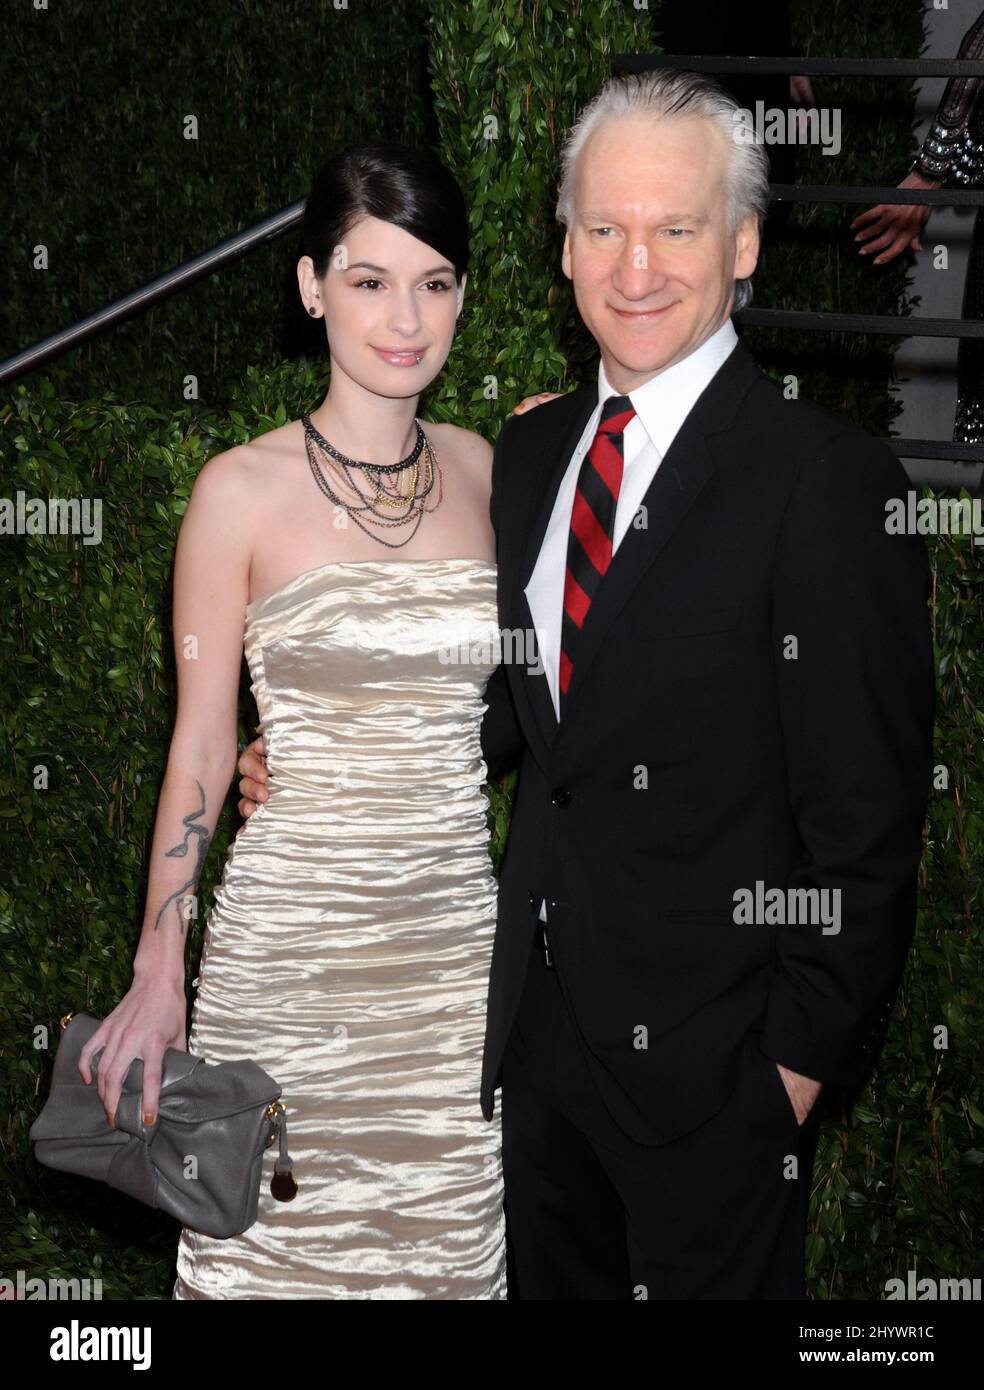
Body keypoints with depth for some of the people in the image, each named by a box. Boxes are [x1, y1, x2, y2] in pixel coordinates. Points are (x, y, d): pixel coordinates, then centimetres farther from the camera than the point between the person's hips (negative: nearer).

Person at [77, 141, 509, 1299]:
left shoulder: (482, 469, 5)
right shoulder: (243, 491, -7)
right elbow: (201, 747, -3)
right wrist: (157, 972, -3)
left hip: (461, 934, 4)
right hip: (291, 938, -3)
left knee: (446, 1240, 13)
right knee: (280, 1242, 8)